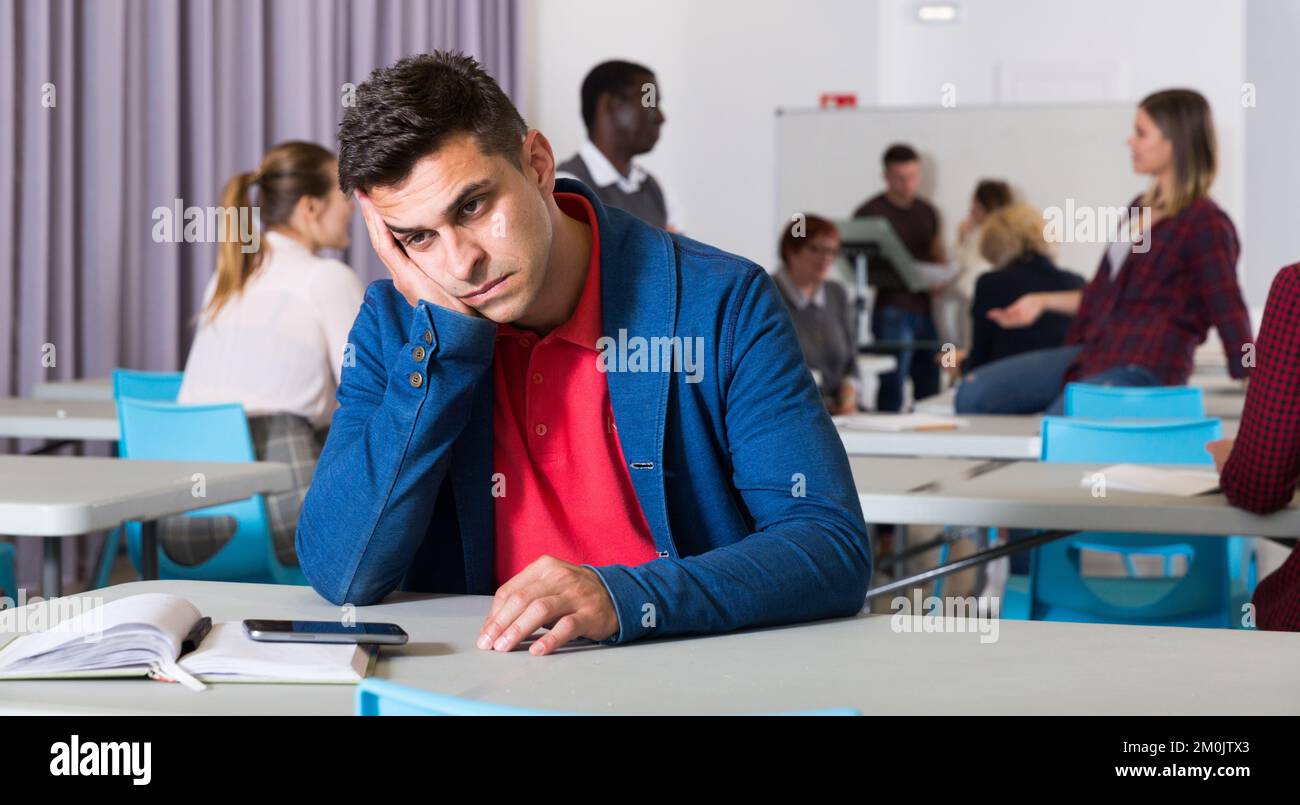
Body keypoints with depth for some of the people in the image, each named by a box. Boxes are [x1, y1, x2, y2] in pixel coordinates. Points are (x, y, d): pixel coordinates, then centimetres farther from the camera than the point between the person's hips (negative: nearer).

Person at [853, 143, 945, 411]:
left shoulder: (927, 212, 14)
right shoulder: (870, 212, -4)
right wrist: (890, 277, -20)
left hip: (924, 307, 6)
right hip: (892, 309, -6)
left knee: (929, 389, 7)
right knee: (892, 388, -10)